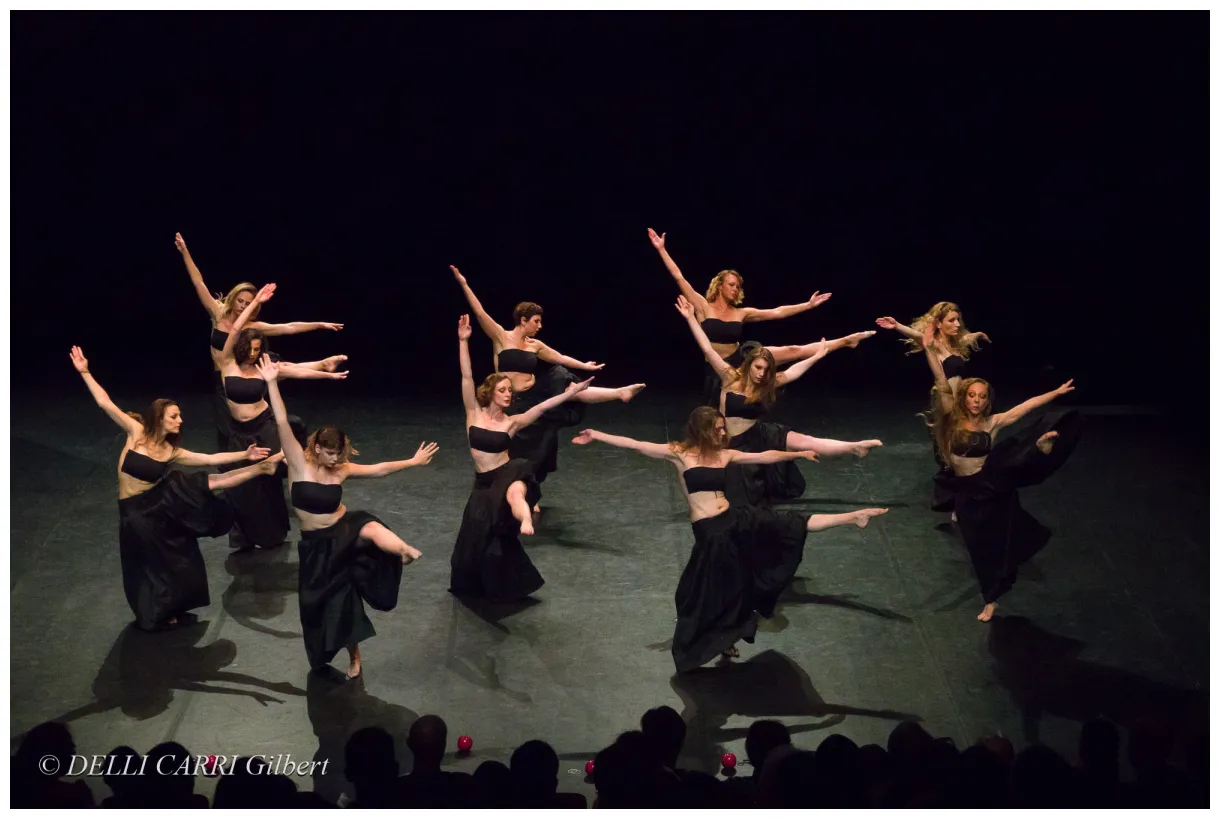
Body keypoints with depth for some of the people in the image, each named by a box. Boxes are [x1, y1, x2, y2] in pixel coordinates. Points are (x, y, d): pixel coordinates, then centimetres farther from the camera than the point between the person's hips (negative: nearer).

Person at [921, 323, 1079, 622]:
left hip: (994, 485, 1)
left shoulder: (992, 422, -7)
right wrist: (929, 350, -26)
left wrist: (1056, 392, -8)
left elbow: (1025, 407, -7)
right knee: (981, 546, 9)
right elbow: (942, 384, -18)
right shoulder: (952, 418, -10)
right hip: (968, 492, 0)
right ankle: (990, 601, 23)